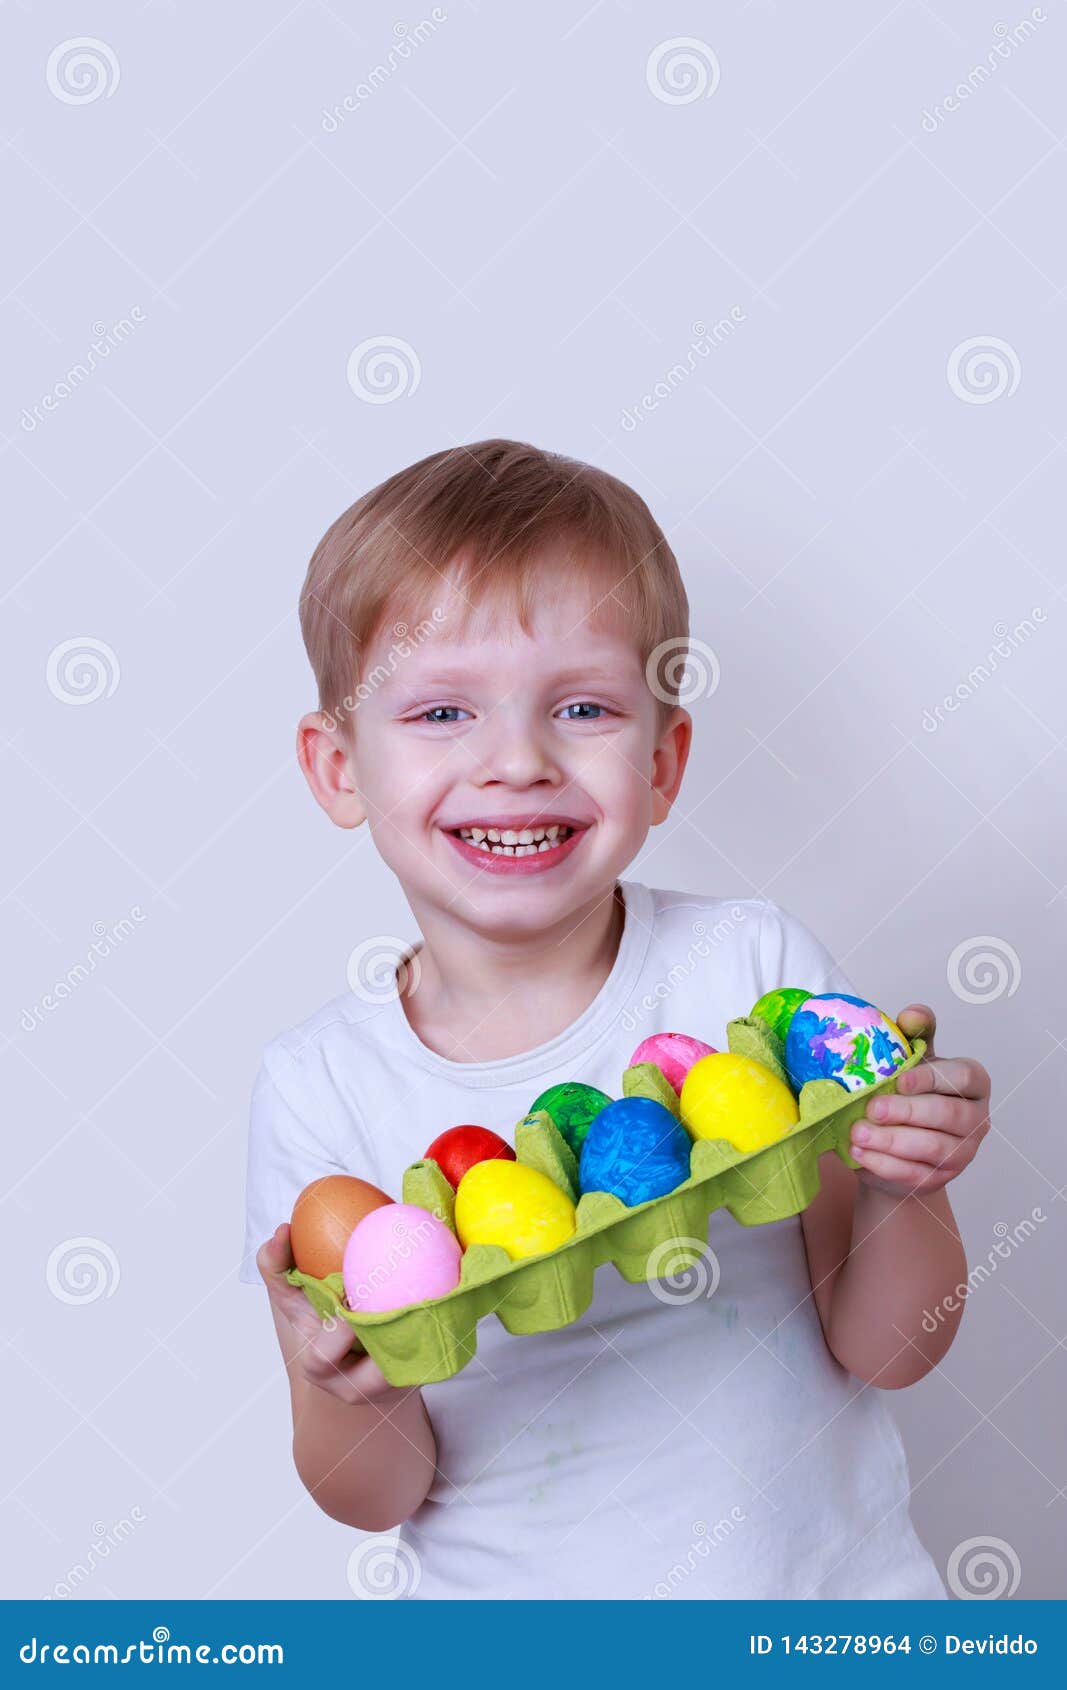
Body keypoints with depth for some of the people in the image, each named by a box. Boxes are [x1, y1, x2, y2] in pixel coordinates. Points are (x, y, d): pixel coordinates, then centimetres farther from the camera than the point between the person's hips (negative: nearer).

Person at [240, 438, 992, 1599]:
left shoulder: (758, 969, -12)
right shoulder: (317, 1088, -11)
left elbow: (883, 1353, -6)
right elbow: (378, 1497, -5)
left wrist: (899, 1197, -23)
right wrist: (340, 1391, -23)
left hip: (828, 1575, 1)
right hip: (514, 1601, 0)